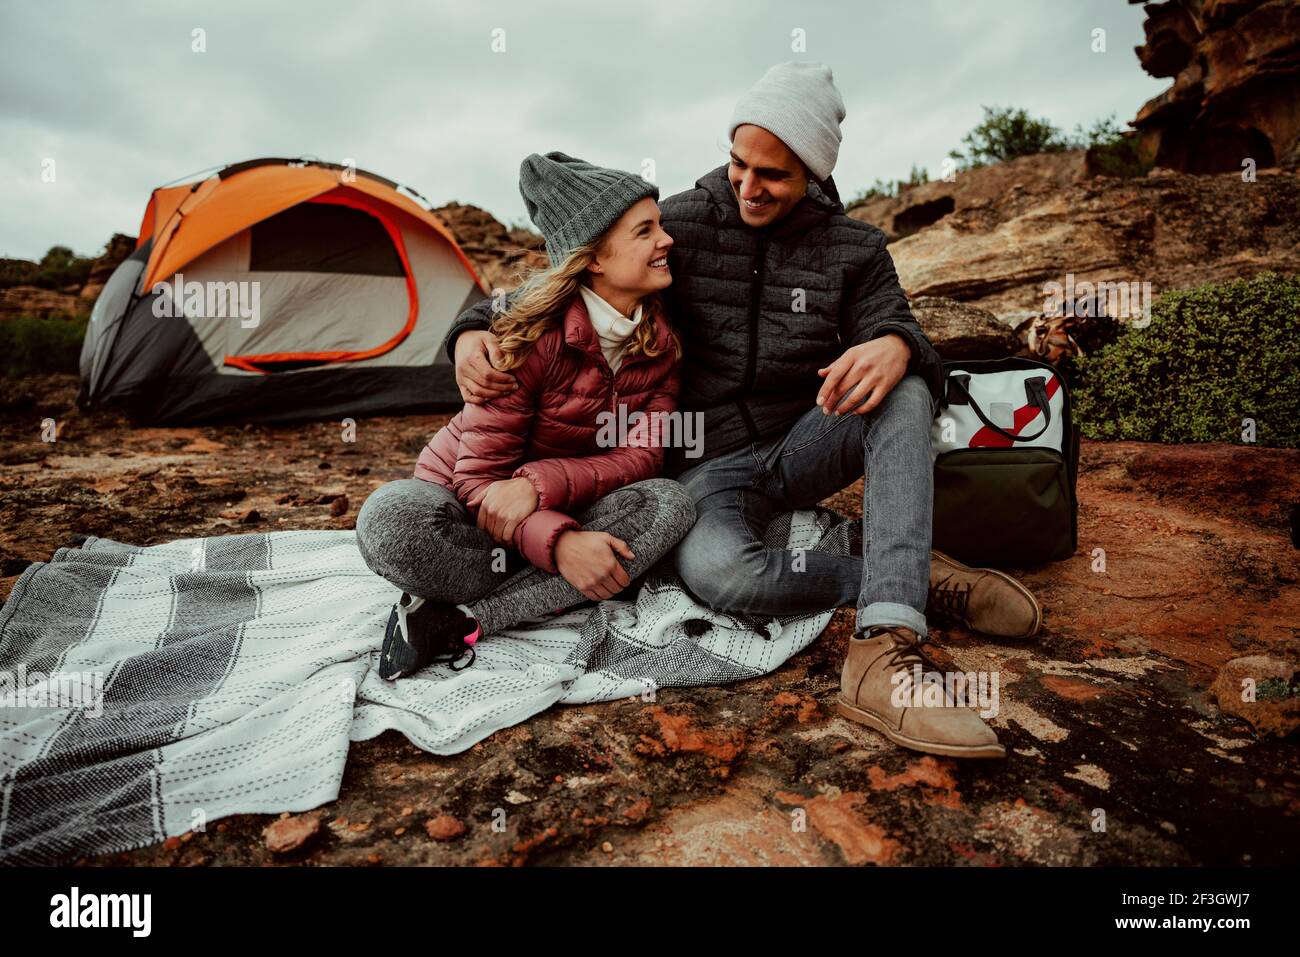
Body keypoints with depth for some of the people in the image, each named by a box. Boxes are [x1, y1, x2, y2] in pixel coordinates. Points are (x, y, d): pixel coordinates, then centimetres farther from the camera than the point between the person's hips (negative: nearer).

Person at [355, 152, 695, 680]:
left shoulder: (662, 342, -7)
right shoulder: (533, 335, -23)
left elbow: (642, 455, -13)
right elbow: (479, 476, -22)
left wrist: (542, 484, -29)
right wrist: (556, 543, -39)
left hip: (561, 514, 4)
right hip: (469, 513, -4)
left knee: (669, 504, -28)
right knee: (389, 520, -35)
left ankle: (458, 623, -29)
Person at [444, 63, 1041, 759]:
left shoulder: (853, 249, 1)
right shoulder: (682, 223, -4)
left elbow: (894, 329, -9)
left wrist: (895, 345, -35)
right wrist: (476, 332, -18)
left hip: (801, 447, 3)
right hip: (710, 467, -2)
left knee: (903, 390, -30)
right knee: (713, 571, -38)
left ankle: (883, 659, -37)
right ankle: (920, 577, -19)